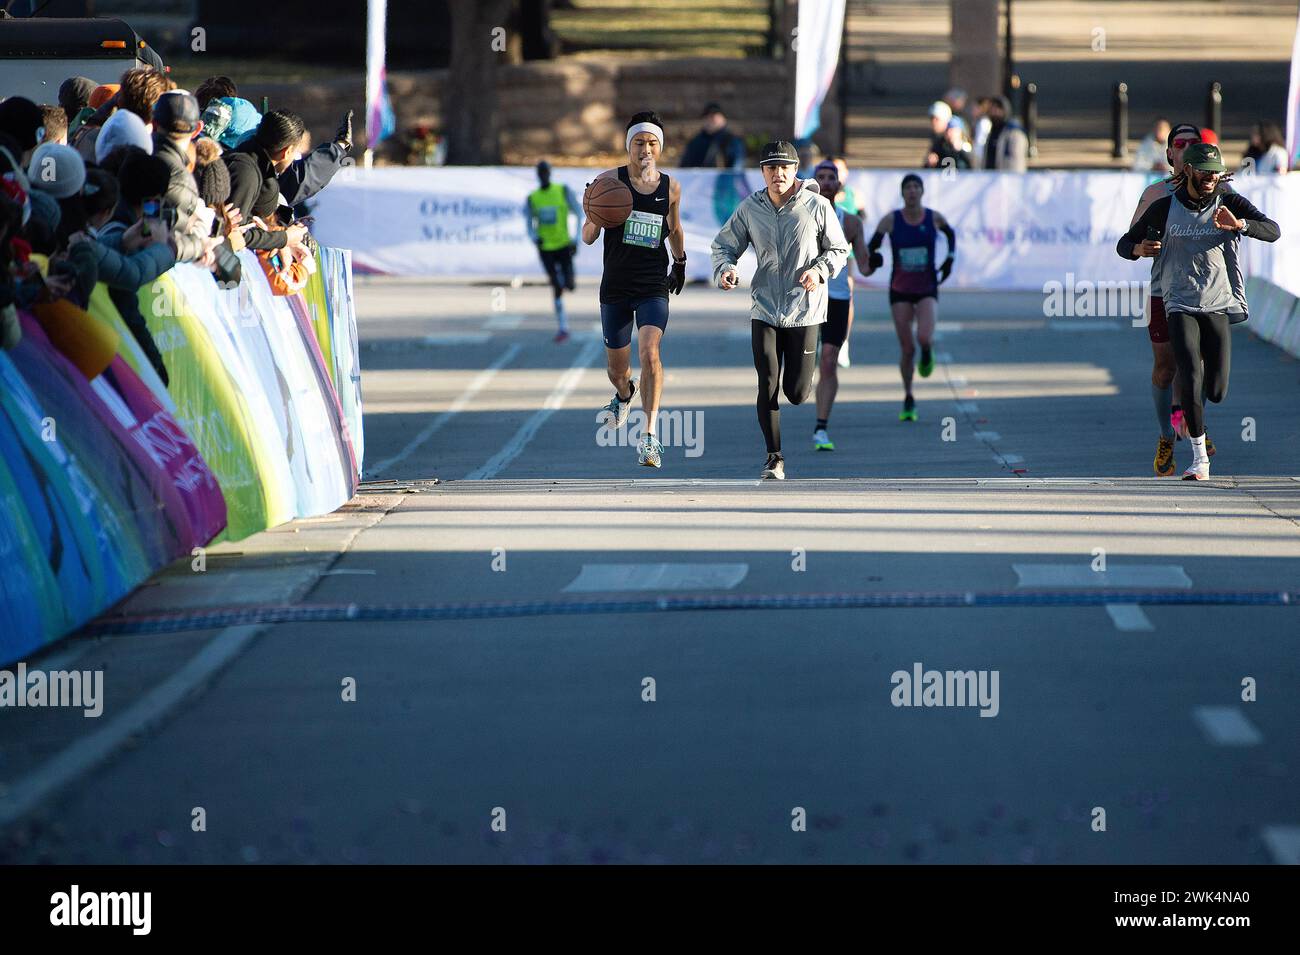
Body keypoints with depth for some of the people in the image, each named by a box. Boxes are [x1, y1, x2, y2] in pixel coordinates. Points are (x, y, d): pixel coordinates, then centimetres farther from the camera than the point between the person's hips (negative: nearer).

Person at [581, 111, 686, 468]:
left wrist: (681, 262, 17)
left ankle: (650, 436, -25)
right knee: (616, 365, 12)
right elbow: (588, 237, -1)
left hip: (654, 287, 0)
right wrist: (594, 215, -20)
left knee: (649, 351, -22)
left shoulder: (671, 187, 5)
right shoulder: (609, 180, -3)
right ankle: (624, 394, 51)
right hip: (616, 287, 0)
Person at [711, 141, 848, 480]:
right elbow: (724, 245, 7)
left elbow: (839, 249, 4)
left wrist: (819, 271, -15)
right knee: (768, 386, -8)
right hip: (764, 309, 1)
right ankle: (774, 458, 4)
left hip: (804, 310, -1)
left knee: (797, 393, 1)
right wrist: (725, 269, -15)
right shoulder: (749, 209, -2)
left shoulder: (817, 206, -6)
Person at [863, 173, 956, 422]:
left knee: (924, 338, -23)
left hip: (927, 289, 0)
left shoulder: (934, 218, -3)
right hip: (900, 291, 0)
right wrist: (872, 260, -27)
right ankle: (908, 400, 19)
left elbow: (950, 233, 19)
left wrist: (950, 259, 6)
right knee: (907, 349, 1)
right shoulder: (891, 220, -7)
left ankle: (927, 353, 16)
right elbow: (871, 247, -4)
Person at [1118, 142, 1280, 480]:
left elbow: (1273, 231, -11)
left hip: (1219, 306, 1)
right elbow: (1124, 244, 10)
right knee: (1191, 382, -17)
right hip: (1180, 306, -1)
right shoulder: (1164, 208, 2)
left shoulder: (1231, 204, 2)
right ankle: (1199, 459, -6)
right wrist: (1139, 248, -15)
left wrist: (1238, 224, -31)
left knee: (1217, 393, 2)